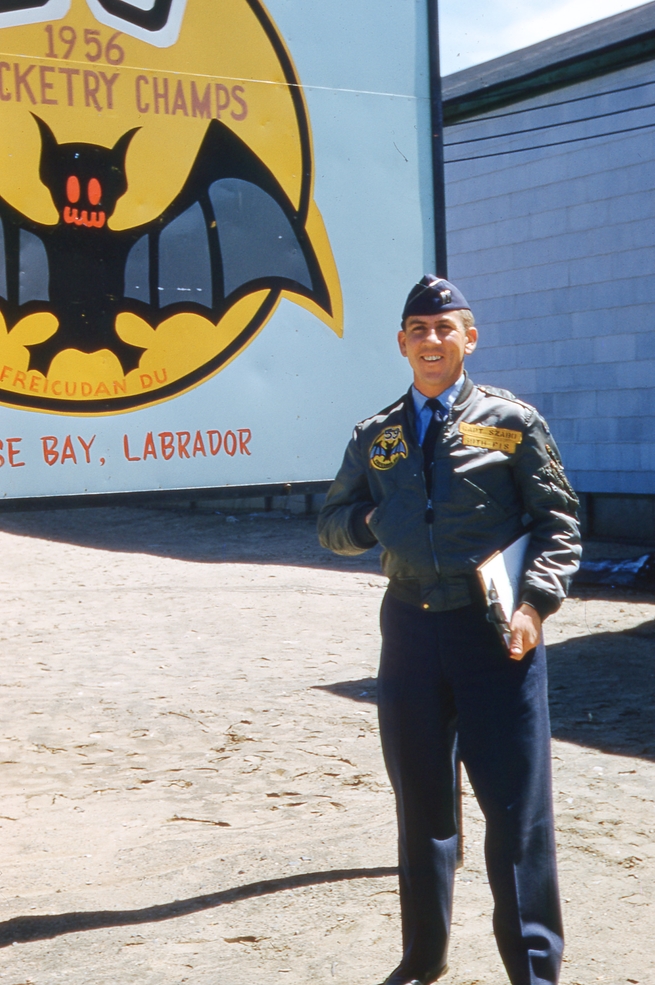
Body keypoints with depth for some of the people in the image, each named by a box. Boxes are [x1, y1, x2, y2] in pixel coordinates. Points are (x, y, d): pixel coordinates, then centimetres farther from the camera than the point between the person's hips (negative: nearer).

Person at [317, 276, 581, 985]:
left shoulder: (512, 421, 2)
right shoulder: (375, 436, 12)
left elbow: (558, 522, 0)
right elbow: (332, 525, 18)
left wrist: (534, 604, -13)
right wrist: (375, 520, -3)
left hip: (494, 628, -3)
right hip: (411, 627, 4)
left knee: (517, 807, -3)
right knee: (420, 802, 13)